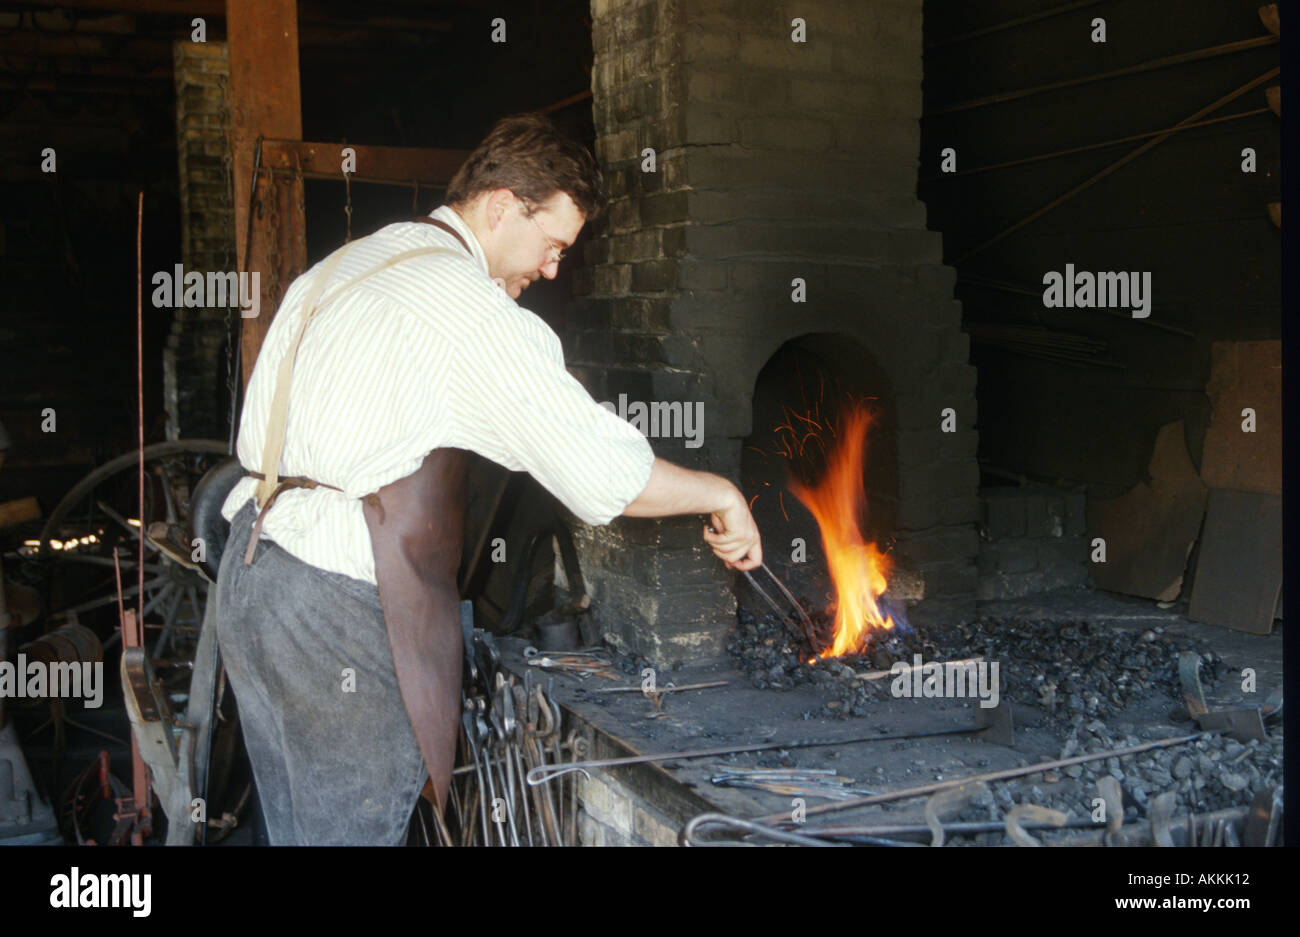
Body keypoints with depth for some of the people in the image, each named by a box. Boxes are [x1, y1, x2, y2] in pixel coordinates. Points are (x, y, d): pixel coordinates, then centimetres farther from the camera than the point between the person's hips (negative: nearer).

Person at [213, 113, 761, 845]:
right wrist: (719, 495, -1)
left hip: (251, 573, 10)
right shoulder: (470, 303, -13)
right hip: (338, 617, -9)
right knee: (355, 829, 2)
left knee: (297, 828, 18)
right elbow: (606, 473, -17)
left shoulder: (344, 267, 16)